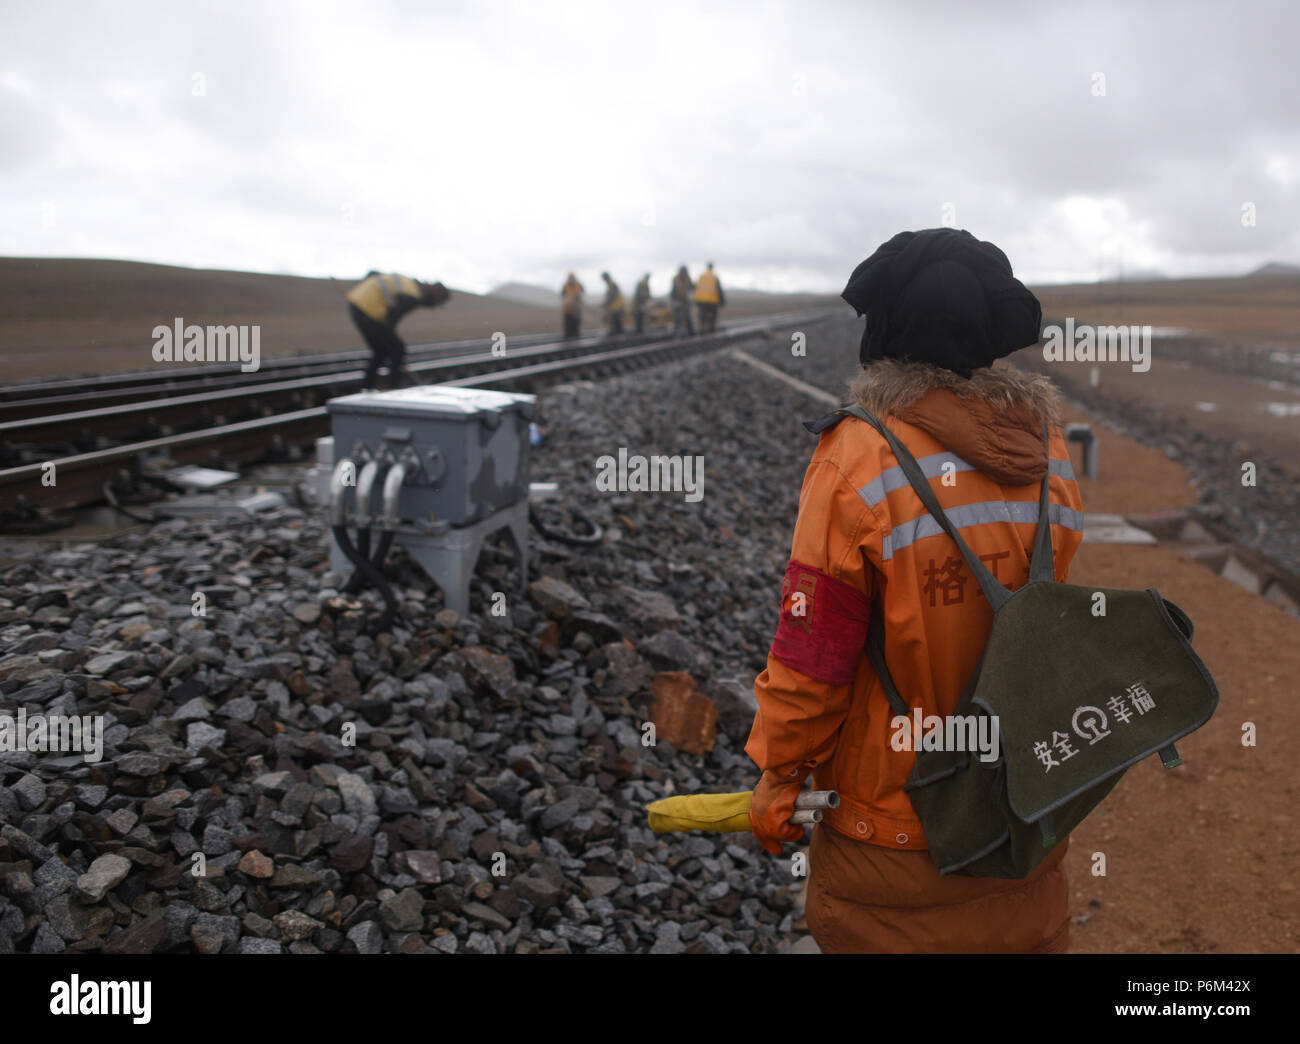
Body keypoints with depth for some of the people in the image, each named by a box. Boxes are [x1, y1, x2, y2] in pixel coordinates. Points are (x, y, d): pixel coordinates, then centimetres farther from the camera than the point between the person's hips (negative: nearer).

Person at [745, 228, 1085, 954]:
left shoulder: (860, 458, -24)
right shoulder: (1047, 452, -6)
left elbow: (811, 653, -19)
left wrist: (780, 774, -5)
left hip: (894, 819, -5)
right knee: (1026, 930, 24)